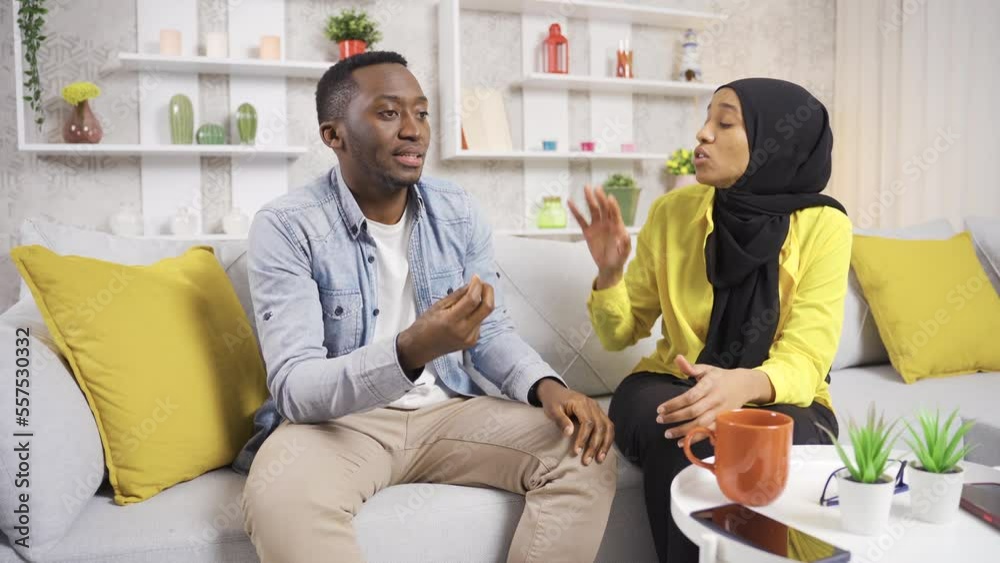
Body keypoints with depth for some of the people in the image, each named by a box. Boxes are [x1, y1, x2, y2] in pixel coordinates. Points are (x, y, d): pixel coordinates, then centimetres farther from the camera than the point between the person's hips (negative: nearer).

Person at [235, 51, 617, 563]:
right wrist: (412, 350, -40)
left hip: (447, 410, 5)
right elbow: (294, 388, -21)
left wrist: (546, 385, -14)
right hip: (335, 418, -4)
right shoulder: (285, 227, -14)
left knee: (587, 457, -14)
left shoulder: (458, 212, 2)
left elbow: (491, 330, 9)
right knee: (279, 499, -36)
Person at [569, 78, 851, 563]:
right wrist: (609, 272, -20)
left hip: (776, 399, -1)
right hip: (672, 388, 1)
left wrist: (744, 384, -40)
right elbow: (621, 335, 1)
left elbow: (803, 362, -18)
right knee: (685, 439, -32)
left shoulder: (823, 225, -11)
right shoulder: (673, 210, -5)